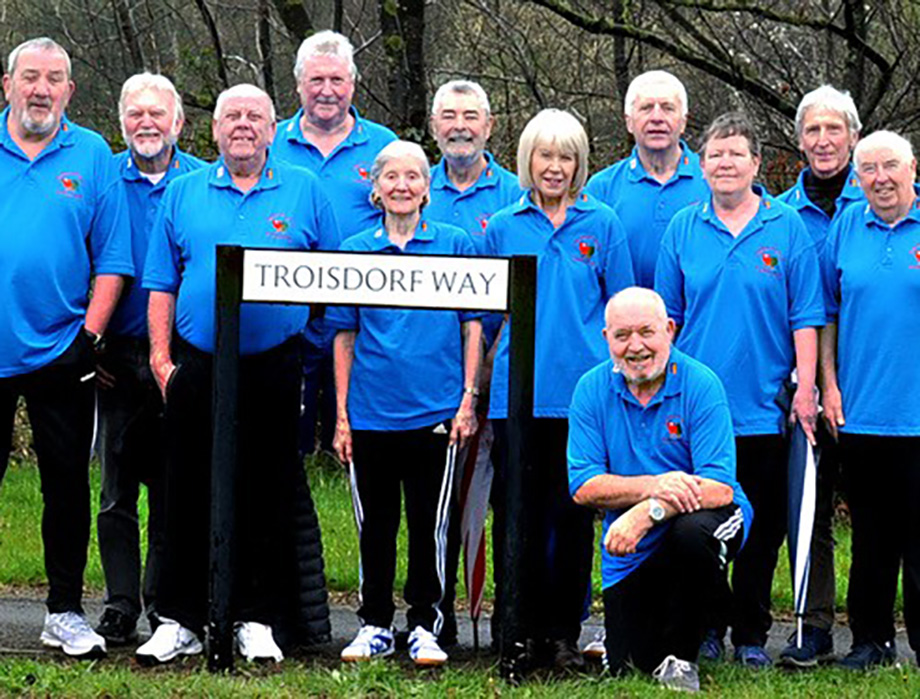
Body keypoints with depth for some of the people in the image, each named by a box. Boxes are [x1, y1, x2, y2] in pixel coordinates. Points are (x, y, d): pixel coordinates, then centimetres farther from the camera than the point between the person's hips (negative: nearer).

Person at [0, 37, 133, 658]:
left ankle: (66, 611, 14)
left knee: (67, 485, 5)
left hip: (61, 352, 0)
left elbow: (113, 258, 3)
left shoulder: (93, 157, 4)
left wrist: (91, 333, -7)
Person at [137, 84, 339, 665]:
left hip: (275, 369, -1)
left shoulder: (305, 191, 6)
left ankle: (258, 622, 11)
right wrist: (161, 357, 1)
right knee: (189, 497, 3)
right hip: (198, 368, 1)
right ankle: (180, 622, 9)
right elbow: (162, 283, 9)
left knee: (268, 499, 3)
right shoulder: (184, 193, 9)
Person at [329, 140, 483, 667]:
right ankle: (375, 626, 19)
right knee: (374, 524, 8)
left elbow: (472, 326, 5)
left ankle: (425, 625, 14)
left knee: (430, 525, 2)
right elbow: (345, 336, 9)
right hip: (370, 413, 2)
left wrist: (469, 398, -2)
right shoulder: (354, 251, 6)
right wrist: (341, 413, 5)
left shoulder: (456, 245, 2)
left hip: (434, 411, -2)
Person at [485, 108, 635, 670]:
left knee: (573, 515, 3)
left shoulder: (602, 224, 6)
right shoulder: (503, 228, 9)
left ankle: (564, 634, 11)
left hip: (582, 392, -1)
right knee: (517, 513, 2)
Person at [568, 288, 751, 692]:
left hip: (703, 519, -3)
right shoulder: (592, 390, -5)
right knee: (626, 665, -4)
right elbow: (584, 487, -12)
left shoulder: (700, 385, -14)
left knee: (691, 531, -37)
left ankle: (680, 659, -16)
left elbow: (719, 488, -22)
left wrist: (649, 511, -36)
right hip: (631, 555, 3)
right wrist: (653, 486, -27)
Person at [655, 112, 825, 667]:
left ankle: (751, 635, 16)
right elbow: (665, 315, 11)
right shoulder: (683, 229, 5)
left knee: (762, 526, 5)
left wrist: (806, 387, -5)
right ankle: (705, 626, 17)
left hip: (764, 407, -1)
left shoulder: (788, 227, 1)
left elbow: (806, 315, 0)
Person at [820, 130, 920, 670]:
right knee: (871, 535, 10)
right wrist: (829, 384, 6)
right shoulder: (846, 229, 9)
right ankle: (871, 641, 19)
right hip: (859, 412, 3)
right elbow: (829, 313, 13)